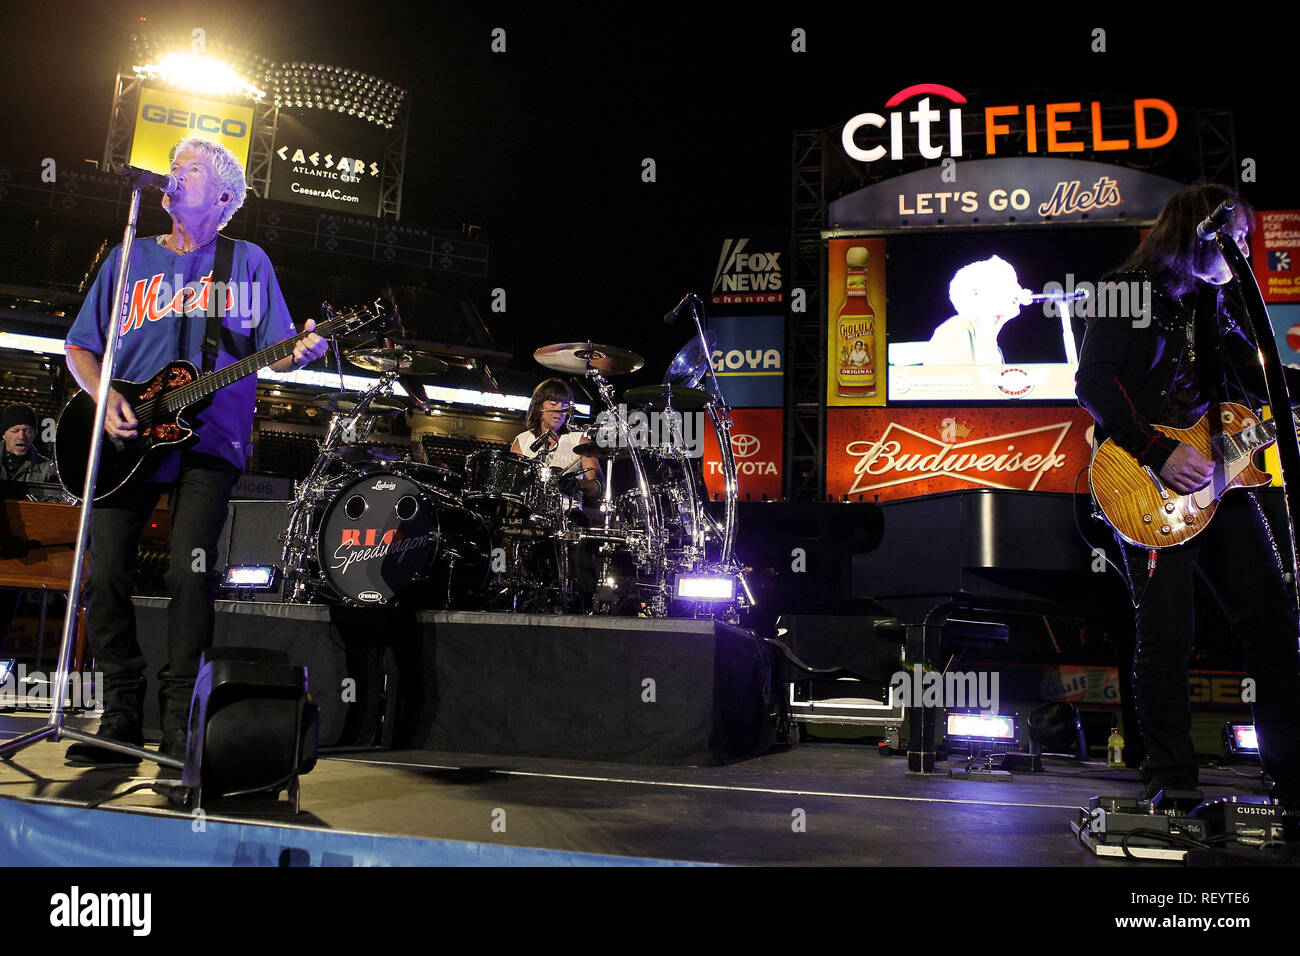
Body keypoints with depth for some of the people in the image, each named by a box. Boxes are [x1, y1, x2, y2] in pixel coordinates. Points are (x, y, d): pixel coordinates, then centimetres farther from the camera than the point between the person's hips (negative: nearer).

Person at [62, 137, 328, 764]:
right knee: (105, 574, -5)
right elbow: (79, 348, 16)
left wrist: (299, 352, -17)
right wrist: (105, 397, -3)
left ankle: (179, 720, -2)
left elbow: (274, 354, 6)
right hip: (127, 438, 3)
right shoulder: (129, 259, 18)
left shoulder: (247, 261, 13)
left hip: (209, 441, -3)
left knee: (190, 572, -14)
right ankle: (122, 717, 9)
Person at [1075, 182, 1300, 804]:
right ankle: (1170, 781, 9)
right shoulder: (1132, 291, -4)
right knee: (1167, 633, -6)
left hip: (1219, 477, 8)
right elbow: (1092, 381, -15)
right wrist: (1160, 454, -19)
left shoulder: (1215, 304, 20)